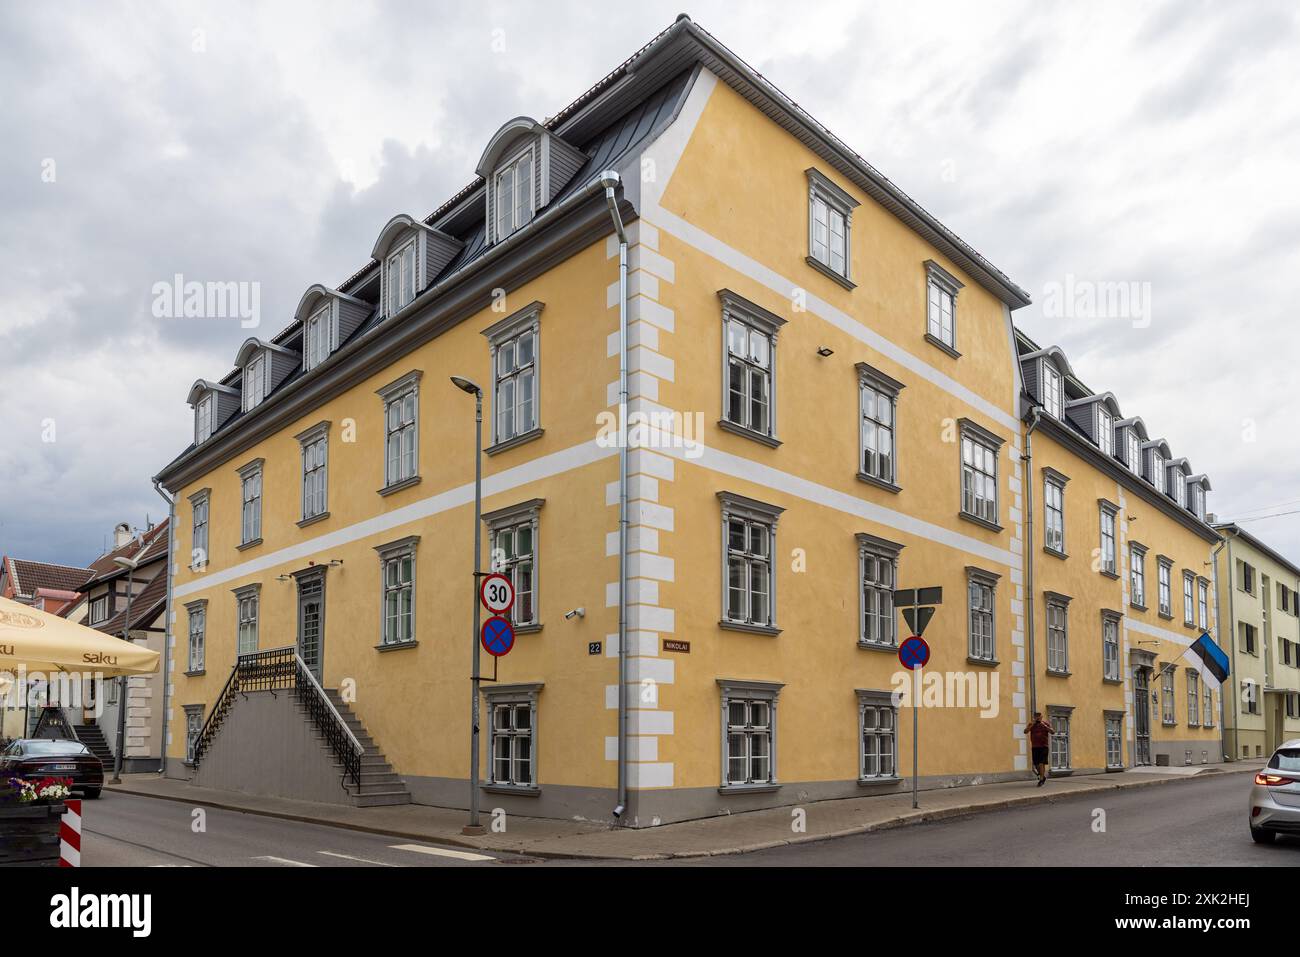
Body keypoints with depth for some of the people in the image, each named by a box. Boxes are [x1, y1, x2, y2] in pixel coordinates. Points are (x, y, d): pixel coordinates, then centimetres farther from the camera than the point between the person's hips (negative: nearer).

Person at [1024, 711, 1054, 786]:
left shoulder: (1046, 724, 1)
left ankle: (1041, 780, -8)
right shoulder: (1031, 724, 6)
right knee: (1036, 765, 8)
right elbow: (1025, 731, -7)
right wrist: (1032, 724, -16)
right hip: (1034, 747, 3)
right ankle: (1043, 776, 32)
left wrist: (1044, 725, -21)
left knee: (1041, 763, -12)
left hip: (1043, 746, -3)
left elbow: (1052, 732, -12)